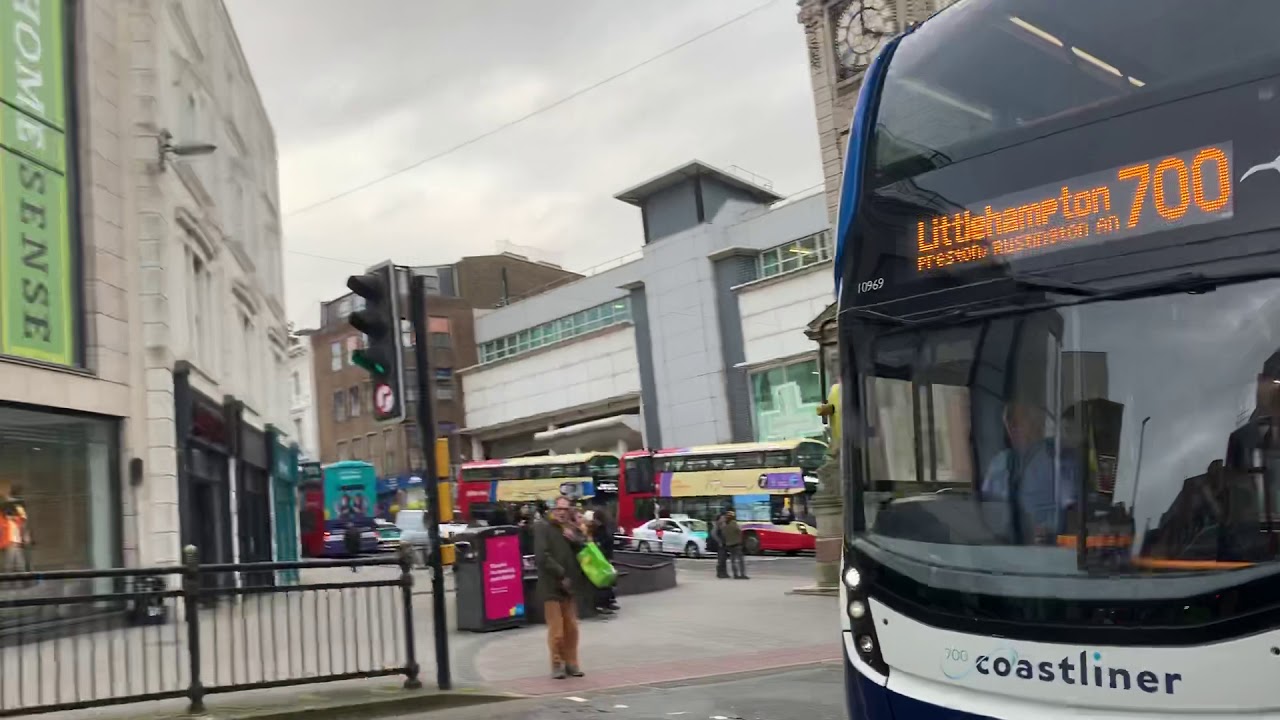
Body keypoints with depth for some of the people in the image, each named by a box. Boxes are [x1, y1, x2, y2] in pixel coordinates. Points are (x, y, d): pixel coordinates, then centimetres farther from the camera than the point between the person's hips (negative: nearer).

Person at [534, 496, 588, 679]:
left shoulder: (571, 528, 12)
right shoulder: (542, 527, -7)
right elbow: (542, 557, -16)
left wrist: (575, 539, -12)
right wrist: (561, 575, -16)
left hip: (569, 584, 6)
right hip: (551, 585, -6)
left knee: (571, 627, 10)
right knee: (556, 629, -3)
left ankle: (571, 662, 19)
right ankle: (557, 664, 7)